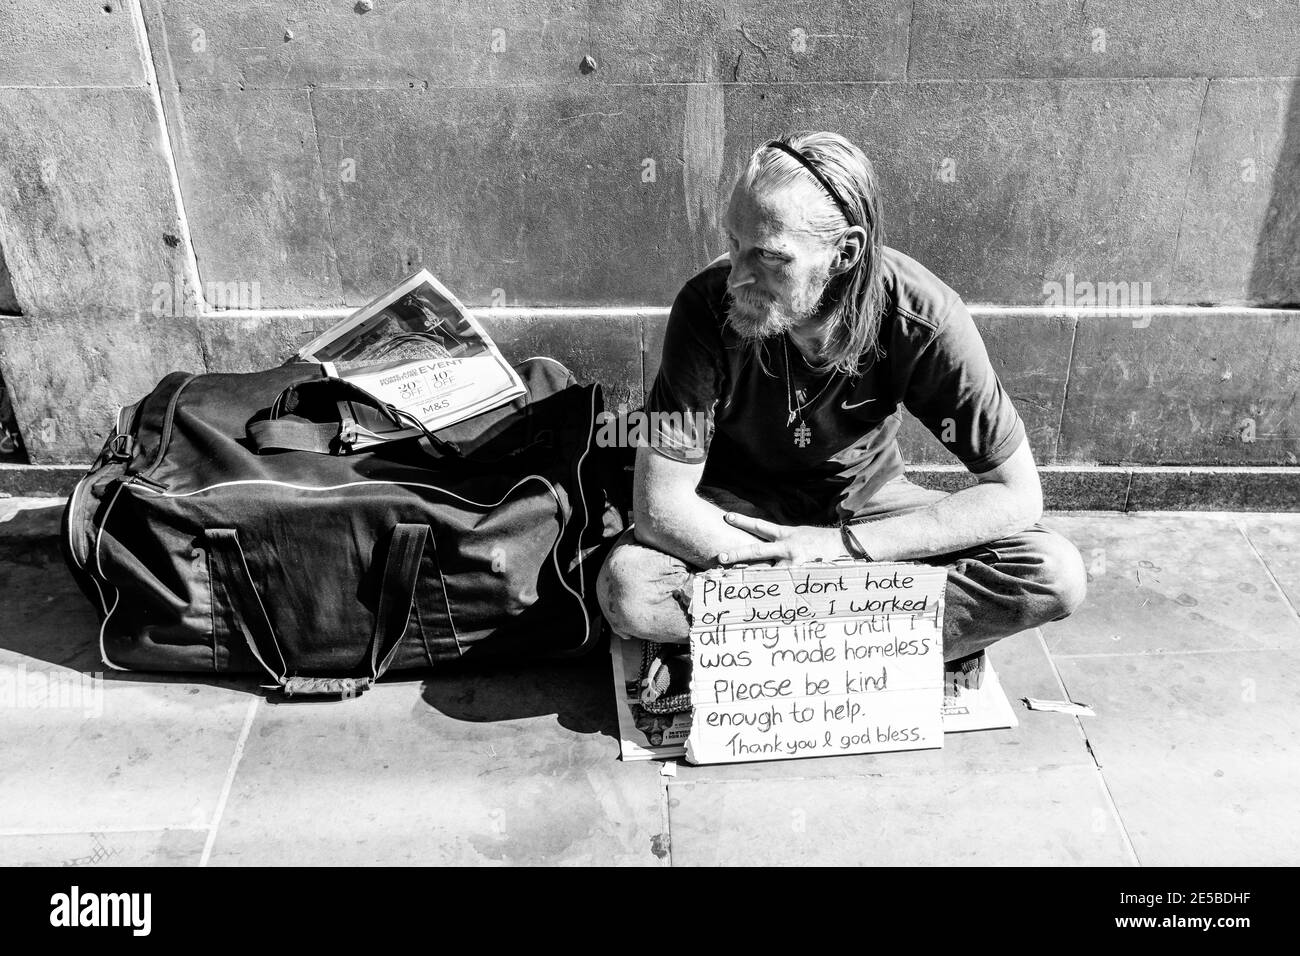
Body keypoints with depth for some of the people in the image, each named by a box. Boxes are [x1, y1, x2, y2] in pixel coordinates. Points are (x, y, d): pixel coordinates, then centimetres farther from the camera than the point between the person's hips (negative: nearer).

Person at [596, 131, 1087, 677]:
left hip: (865, 497, 1)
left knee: (1055, 576, -20)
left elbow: (1017, 494, -20)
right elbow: (661, 504, -24)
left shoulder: (924, 318, -25)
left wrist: (839, 545, -25)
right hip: (741, 505, -1)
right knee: (627, 590, -31)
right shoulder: (709, 306, -27)